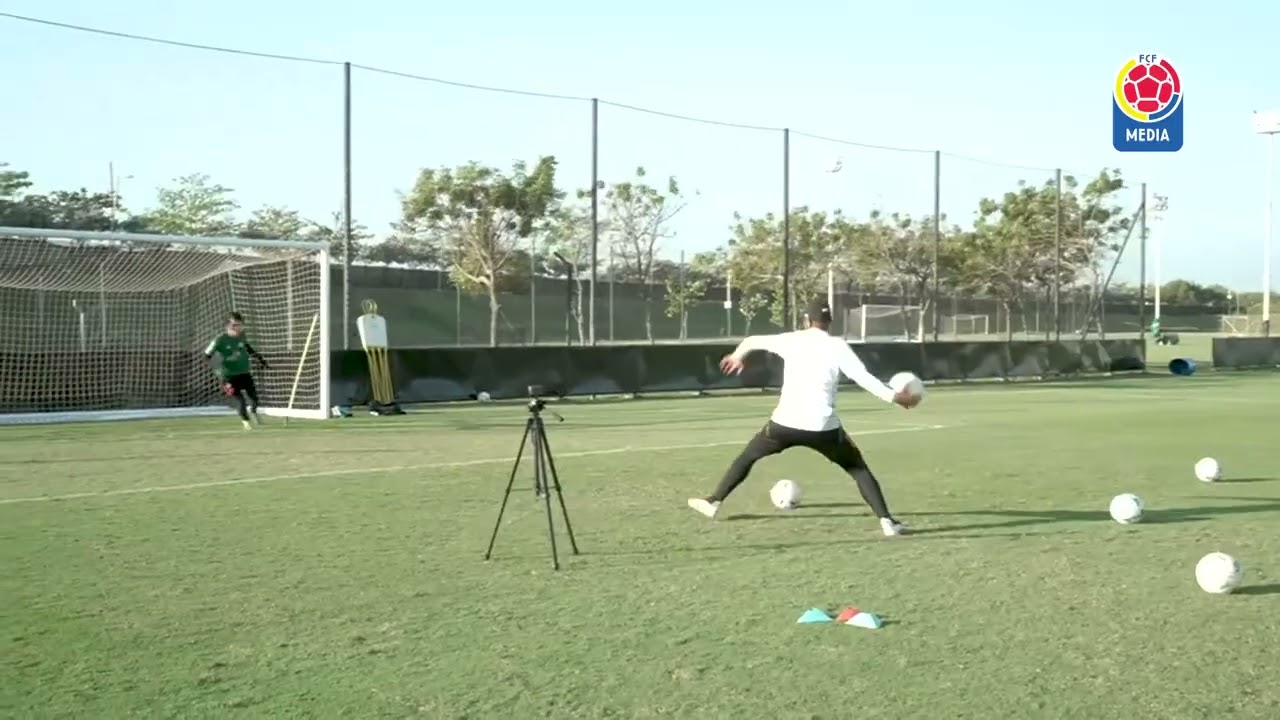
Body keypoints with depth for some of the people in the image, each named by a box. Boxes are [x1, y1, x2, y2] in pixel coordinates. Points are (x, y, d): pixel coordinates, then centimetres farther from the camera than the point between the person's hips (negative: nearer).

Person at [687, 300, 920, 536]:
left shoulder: (791, 340, 9)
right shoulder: (838, 346, 2)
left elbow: (753, 341, 21)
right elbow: (864, 378, -7)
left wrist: (736, 357, 42)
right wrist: (894, 397, -2)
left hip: (785, 423, 1)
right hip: (823, 427, -1)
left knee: (747, 456, 25)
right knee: (858, 468, 15)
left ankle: (714, 502, 25)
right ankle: (886, 520, 1)